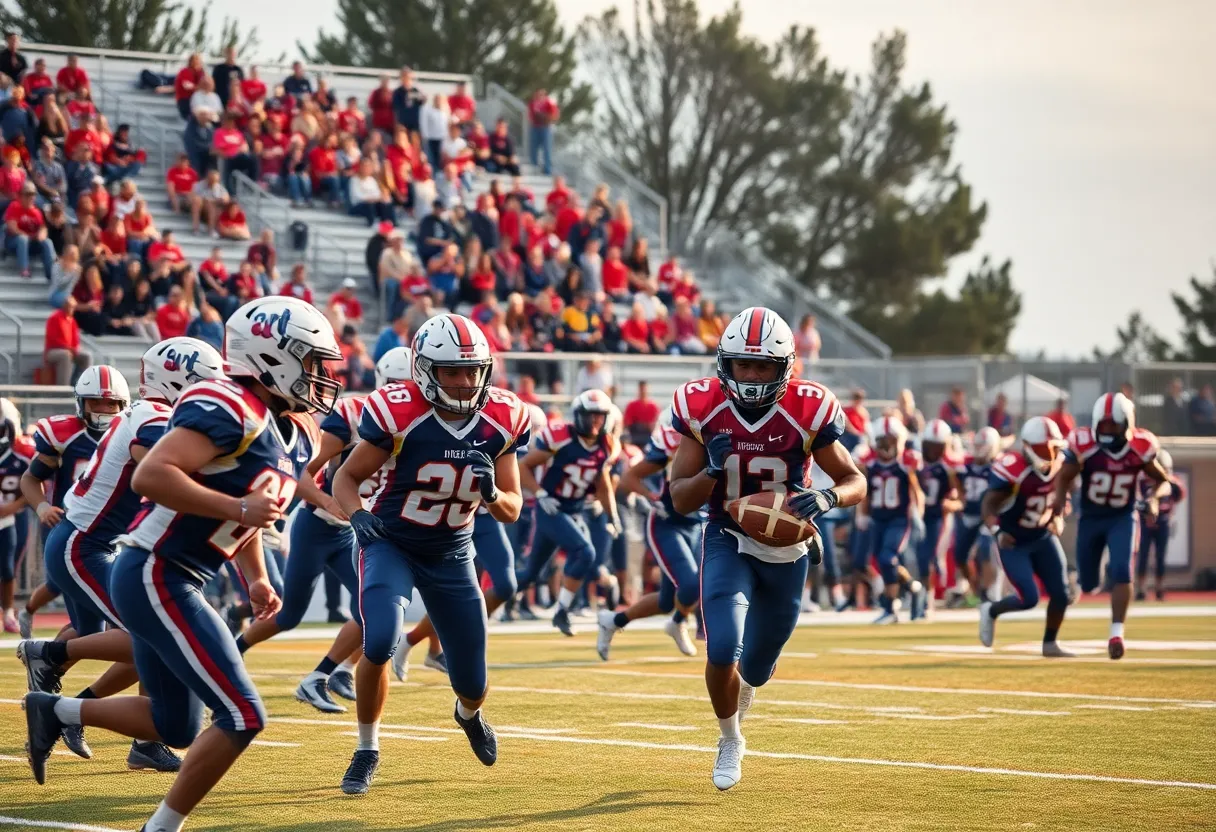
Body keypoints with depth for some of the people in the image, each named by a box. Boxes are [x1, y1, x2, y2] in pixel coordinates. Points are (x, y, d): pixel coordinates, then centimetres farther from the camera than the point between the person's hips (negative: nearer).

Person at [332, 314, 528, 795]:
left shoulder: (502, 420, -12)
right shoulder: (398, 414, -23)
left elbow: (512, 510, -3)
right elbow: (346, 477, -11)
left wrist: (491, 493, -26)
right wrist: (358, 516, -32)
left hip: (451, 554, 3)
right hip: (391, 543, -3)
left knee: (472, 683, 7)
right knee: (380, 641, -29)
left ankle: (469, 713, 48)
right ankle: (367, 750, -4)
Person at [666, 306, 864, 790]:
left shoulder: (808, 412, -16)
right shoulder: (702, 409, -14)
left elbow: (855, 482, -7)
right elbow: (680, 501, -8)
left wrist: (827, 498, -29)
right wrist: (712, 470, -29)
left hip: (786, 547, 1)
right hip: (727, 540, -1)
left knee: (755, 667, 14)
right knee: (723, 650, -20)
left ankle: (736, 709, 52)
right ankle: (730, 742, 10)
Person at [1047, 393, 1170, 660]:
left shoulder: (1140, 447, -15)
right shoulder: (1083, 444, -19)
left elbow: (1163, 482, -2)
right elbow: (1064, 477, -6)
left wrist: (1154, 497, -23)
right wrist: (1060, 499, -26)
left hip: (1123, 518, -1)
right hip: (1090, 518, 1)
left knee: (1122, 573, -22)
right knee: (1088, 584, 9)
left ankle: (1116, 633, -16)